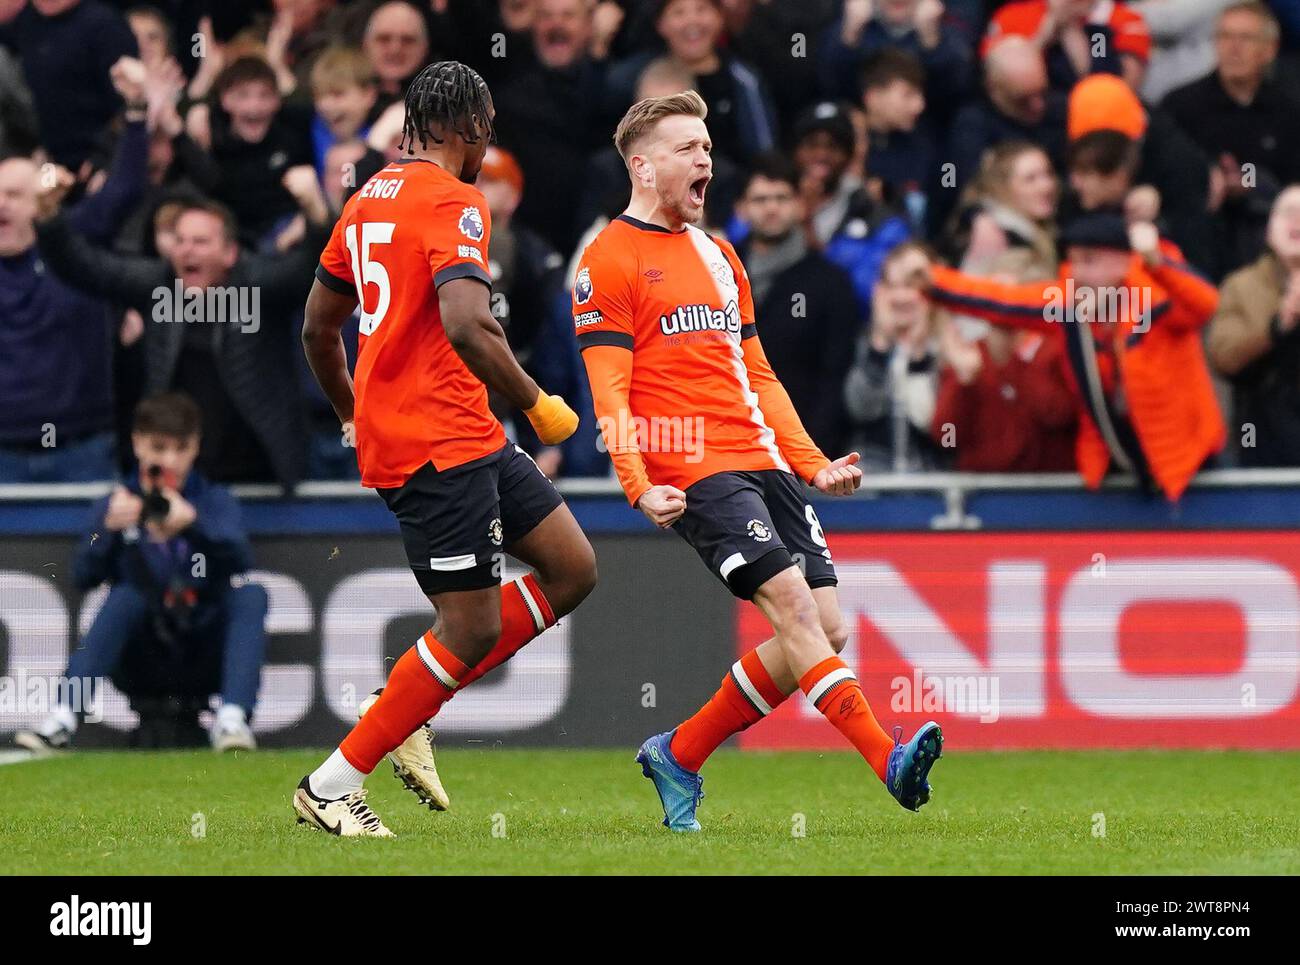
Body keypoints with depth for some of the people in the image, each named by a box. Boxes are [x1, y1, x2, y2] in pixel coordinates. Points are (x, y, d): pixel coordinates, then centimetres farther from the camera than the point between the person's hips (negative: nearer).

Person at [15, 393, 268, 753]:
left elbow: (240, 559, -16)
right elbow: (83, 577, -10)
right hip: (142, 666, -1)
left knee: (250, 594, -23)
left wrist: (193, 524, -35)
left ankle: (231, 719, -39)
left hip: (207, 663, 1)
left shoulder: (216, 503, 6)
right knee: (126, 596, -29)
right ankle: (63, 719, -41)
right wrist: (109, 529, -29)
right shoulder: (117, 506, 6)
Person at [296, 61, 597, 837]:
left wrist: (357, 416, 37)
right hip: (441, 445, -10)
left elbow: (319, 327, 24)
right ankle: (332, 787, -1)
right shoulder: (452, 201, -13)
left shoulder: (370, 198, 16)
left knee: (572, 570, 10)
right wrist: (536, 404, -14)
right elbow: (466, 325, -27)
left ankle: (408, 711, 11)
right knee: (473, 629, -6)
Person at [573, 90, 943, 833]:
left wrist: (812, 464, 18)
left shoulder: (718, 255, 23)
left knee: (824, 629, -1)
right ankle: (887, 758, -30)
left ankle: (679, 756, 12)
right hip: (694, 472, -8)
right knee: (792, 604, -21)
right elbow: (609, 392, -8)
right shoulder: (610, 261, -1)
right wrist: (640, 487, -19)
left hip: (762, 462, 8)